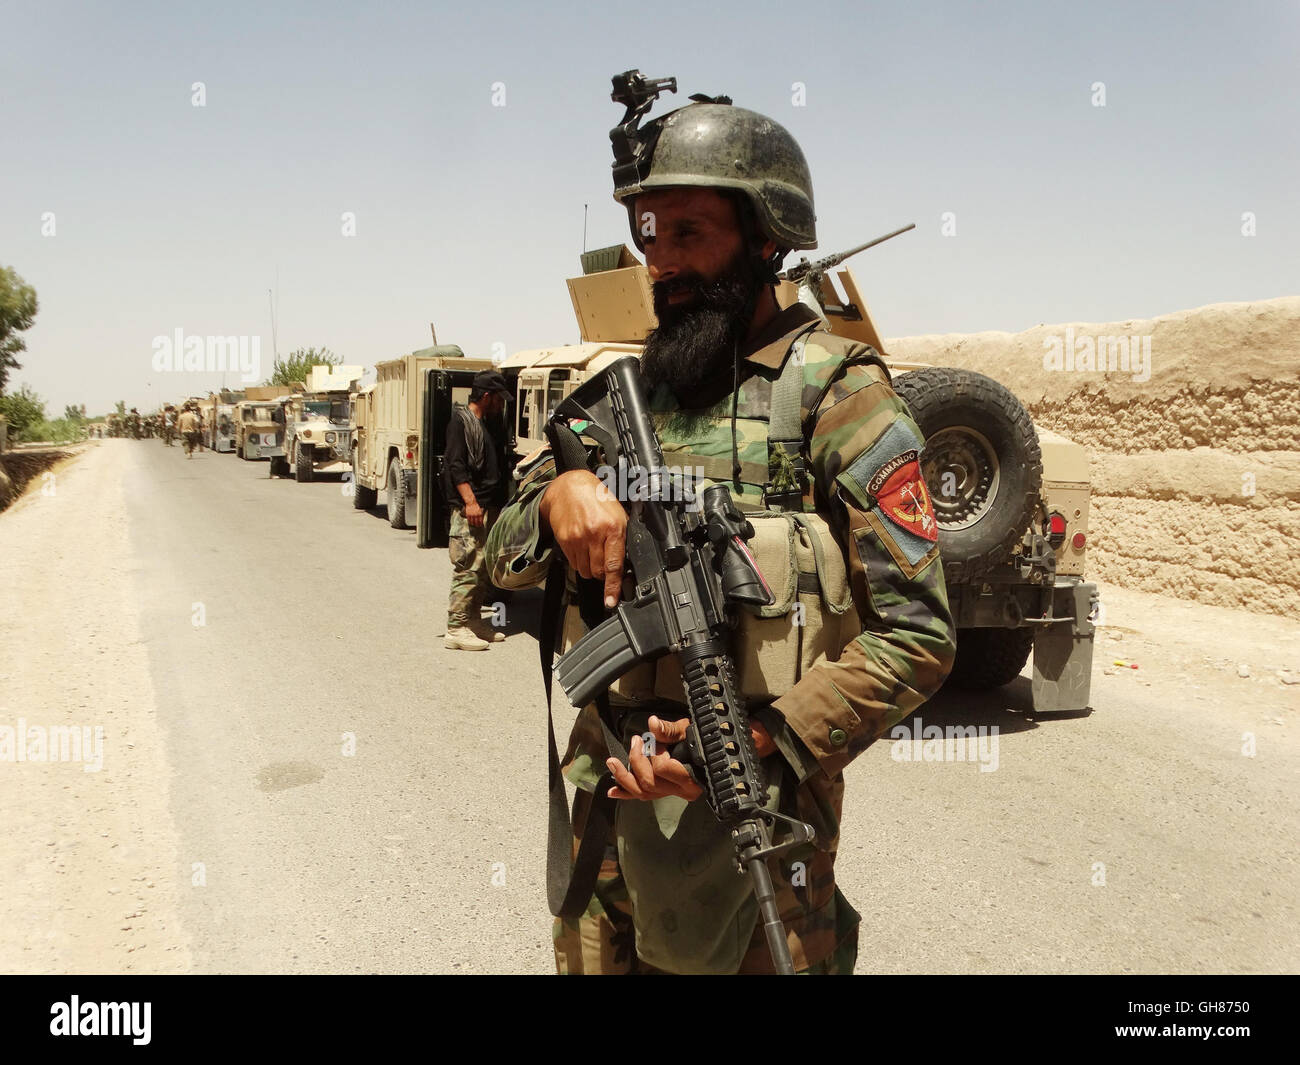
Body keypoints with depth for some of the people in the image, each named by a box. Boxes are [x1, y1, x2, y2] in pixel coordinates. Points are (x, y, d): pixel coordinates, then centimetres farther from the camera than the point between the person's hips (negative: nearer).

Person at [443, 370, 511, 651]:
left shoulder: (492, 424, 21)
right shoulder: (460, 420, -5)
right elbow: (456, 465, -13)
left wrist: (504, 499, 21)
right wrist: (470, 501, -20)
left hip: (492, 508, 9)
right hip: (470, 509, -9)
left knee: (486, 568, 11)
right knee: (468, 568, -11)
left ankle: (473, 620, 20)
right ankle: (455, 629, -8)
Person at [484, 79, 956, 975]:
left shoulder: (834, 387, -10)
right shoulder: (632, 387, 7)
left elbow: (917, 634, -14)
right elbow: (506, 563, 5)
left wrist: (760, 743, -25)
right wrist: (557, 491, -16)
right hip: (607, 791, 6)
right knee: (594, 955, 21)